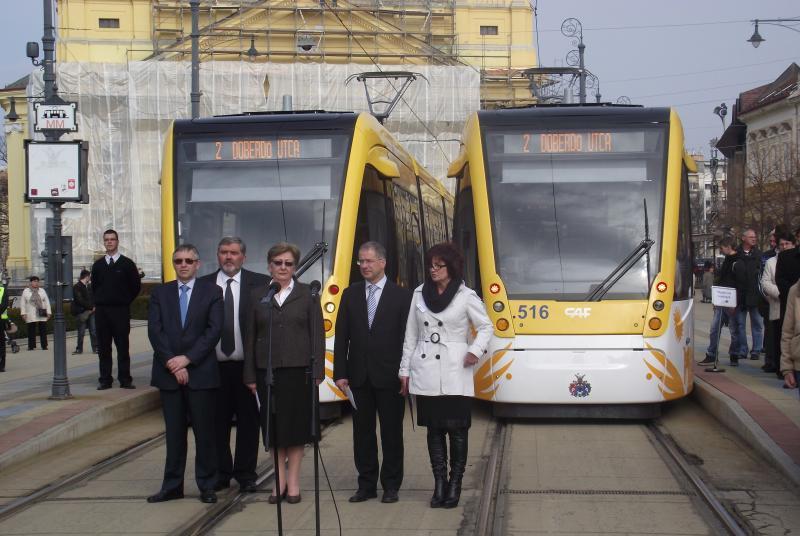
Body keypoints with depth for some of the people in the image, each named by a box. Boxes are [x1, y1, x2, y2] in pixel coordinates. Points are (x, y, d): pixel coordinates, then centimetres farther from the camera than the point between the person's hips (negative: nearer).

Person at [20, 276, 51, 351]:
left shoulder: (42, 291, 13)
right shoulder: (26, 291, 8)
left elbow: (47, 302, 11)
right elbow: (23, 304, 6)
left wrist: (48, 312, 5)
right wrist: (23, 313, -3)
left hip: (42, 316, 1)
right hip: (31, 316, -1)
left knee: (43, 331, 0)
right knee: (31, 332, -1)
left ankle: (44, 346, 4)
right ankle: (31, 346, 3)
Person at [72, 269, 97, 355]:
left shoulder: (88, 287, 17)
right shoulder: (77, 287, -7)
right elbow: (80, 300, -15)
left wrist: (93, 307, 2)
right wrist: (91, 307, -13)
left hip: (90, 311, 6)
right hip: (82, 312, -6)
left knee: (93, 331, 2)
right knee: (81, 332, 0)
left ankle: (95, 348, 5)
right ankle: (79, 349, 9)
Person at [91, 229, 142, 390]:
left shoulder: (127, 264, 1)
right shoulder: (98, 265, 10)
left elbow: (136, 286, 5)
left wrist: (125, 301, 5)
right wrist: (99, 301, 11)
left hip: (120, 311, -3)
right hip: (101, 310, 3)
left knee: (122, 346, -1)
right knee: (103, 347, 4)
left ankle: (125, 379, 2)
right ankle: (105, 379, 8)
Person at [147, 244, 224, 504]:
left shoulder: (211, 292, 3)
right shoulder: (160, 293, 9)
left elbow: (214, 330, -6)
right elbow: (155, 331, 1)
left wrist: (187, 358, -13)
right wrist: (172, 363, -10)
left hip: (201, 372, -2)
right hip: (168, 373, 2)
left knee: (204, 431, 2)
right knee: (174, 432, 7)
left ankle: (207, 485, 10)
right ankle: (172, 486, 13)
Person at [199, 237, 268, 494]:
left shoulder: (259, 284, 0)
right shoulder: (203, 285, 6)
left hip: (247, 365, -1)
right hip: (215, 366, 1)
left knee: (248, 422, 6)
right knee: (217, 422, 9)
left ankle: (246, 474, 17)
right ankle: (221, 473, 21)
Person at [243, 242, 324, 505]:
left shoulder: (307, 294, 3)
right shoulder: (257, 296, 9)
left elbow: (317, 334, 0)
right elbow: (250, 337, 8)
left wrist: (317, 371, -8)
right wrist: (250, 375, 4)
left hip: (298, 369, -2)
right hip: (267, 370, 2)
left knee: (296, 425, 2)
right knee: (273, 426, 5)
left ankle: (293, 480, 11)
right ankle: (279, 481, 14)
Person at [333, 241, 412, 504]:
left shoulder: (401, 296, -1)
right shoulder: (350, 294, 7)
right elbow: (341, 336, 6)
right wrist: (340, 373, -1)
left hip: (389, 376, -3)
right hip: (359, 376, 3)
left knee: (392, 433, 5)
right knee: (362, 432, 8)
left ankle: (391, 485, 14)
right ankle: (366, 484, 17)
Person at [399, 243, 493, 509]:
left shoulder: (466, 297, -3)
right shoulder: (419, 294, 7)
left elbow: (485, 327, 5)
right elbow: (411, 335, 11)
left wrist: (476, 350, -13)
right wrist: (405, 369, 10)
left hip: (454, 373, -3)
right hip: (425, 372, 3)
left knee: (457, 429, -2)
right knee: (434, 429, 6)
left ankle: (455, 484, 8)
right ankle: (439, 483, 12)